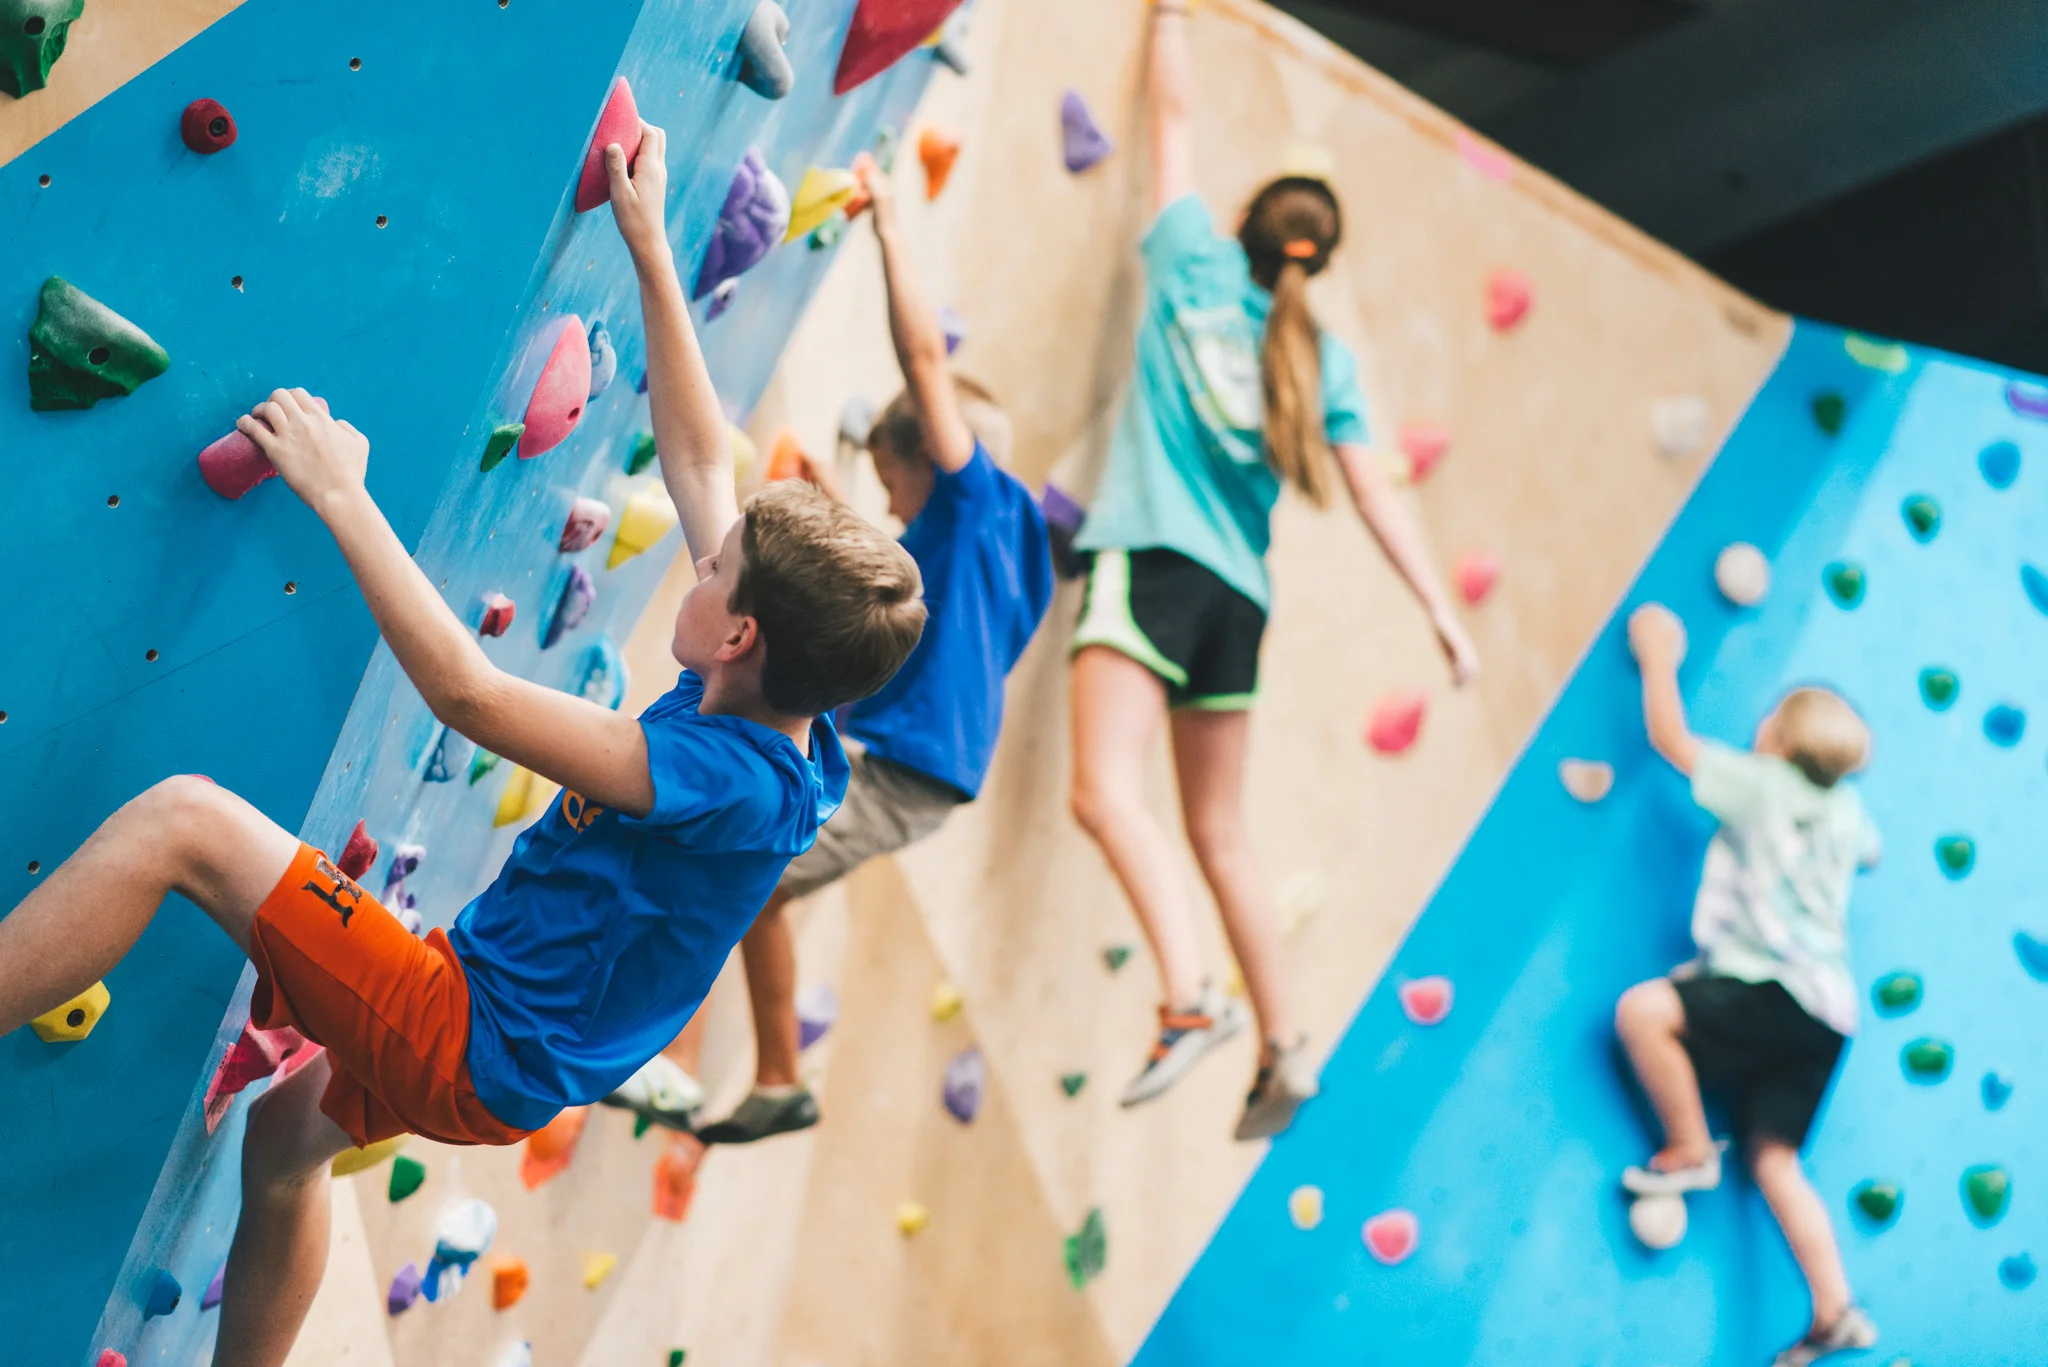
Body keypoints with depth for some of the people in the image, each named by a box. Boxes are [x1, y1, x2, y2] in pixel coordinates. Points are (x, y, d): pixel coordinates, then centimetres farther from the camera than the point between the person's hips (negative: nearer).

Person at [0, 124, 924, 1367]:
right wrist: (650, 247, 7)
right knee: (290, 1135, 36)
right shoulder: (777, 714, -4)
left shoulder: (736, 781, -29)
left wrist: (340, 491, -27)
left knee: (181, 820, -19)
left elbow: (469, 692, -33)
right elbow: (698, 458, 5)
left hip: (468, 1043, -10)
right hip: (498, 1046, 10)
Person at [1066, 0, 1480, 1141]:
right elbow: (1378, 496, 8)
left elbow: (1176, 118, 14)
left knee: (1107, 790, -18)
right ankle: (1284, 1046, 14)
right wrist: (1445, 613, 10)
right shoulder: (1323, 360, 12)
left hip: (1153, 561, -6)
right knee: (1219, 830, 14)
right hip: (1241, 595, 6)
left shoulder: (1198, 271, 4)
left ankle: (1193, 997, -35)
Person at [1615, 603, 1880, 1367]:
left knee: (1644, 1008, -21)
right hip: (1826, 1016, 9)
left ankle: (1689, 1153, -11)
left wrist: (1659, 657, 14)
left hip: (1775, 991, -8)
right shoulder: (1845, 810, 15)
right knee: (1773, 1160, 8)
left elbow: (1668, 736, 0)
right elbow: (1869, 851, 40)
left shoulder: (1762, 784, -5)